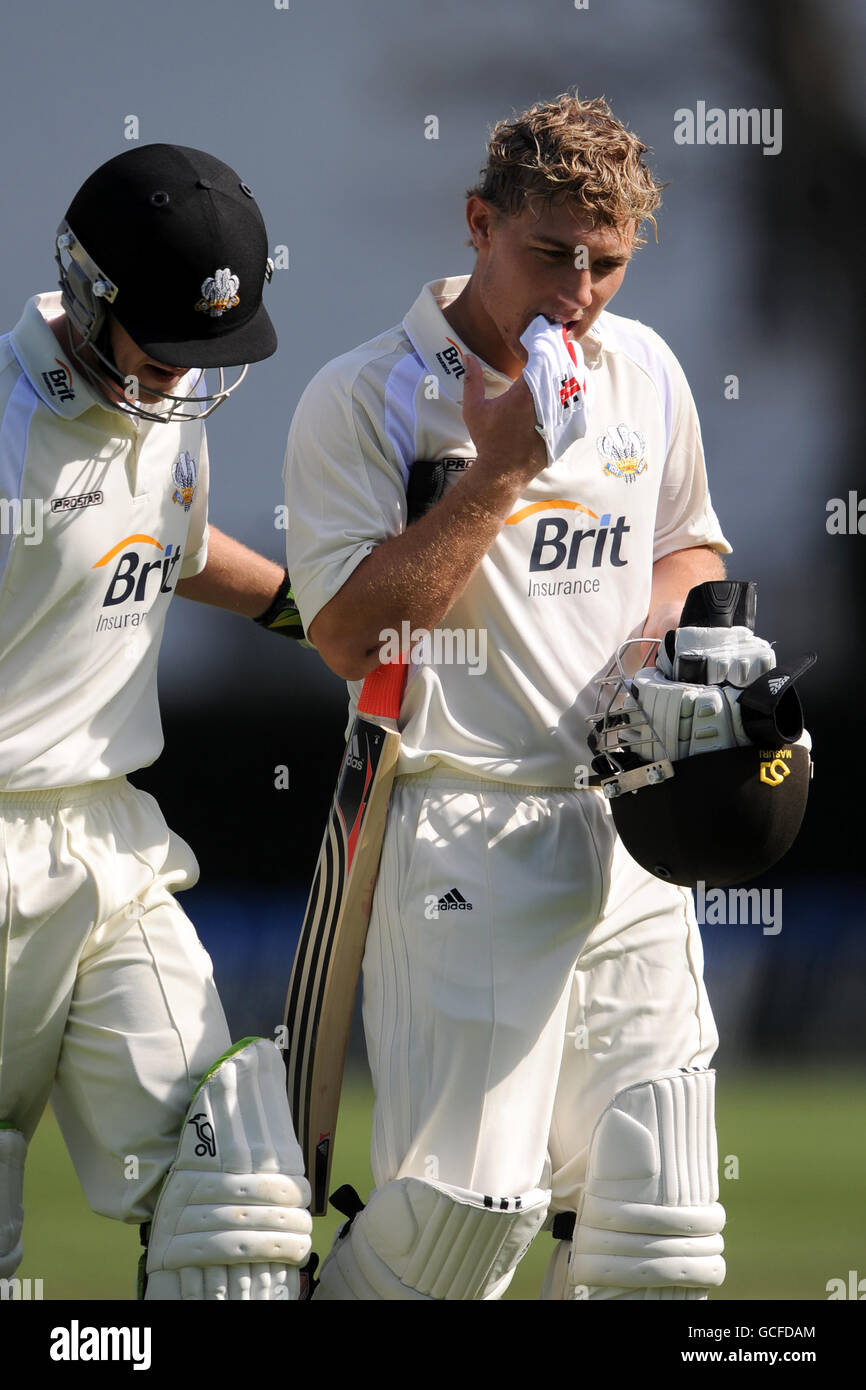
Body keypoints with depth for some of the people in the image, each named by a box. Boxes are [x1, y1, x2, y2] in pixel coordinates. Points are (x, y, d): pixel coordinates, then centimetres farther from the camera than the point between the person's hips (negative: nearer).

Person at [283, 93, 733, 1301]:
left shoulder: (646, 373, 12)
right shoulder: (367, 398, -7)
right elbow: (348, 633, -14)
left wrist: (665, 616, 5)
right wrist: (498, 471, -17)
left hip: (629, 830, 6)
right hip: (469, 828, -6)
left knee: (655, 1223, 1)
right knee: (471, 1197, -16)